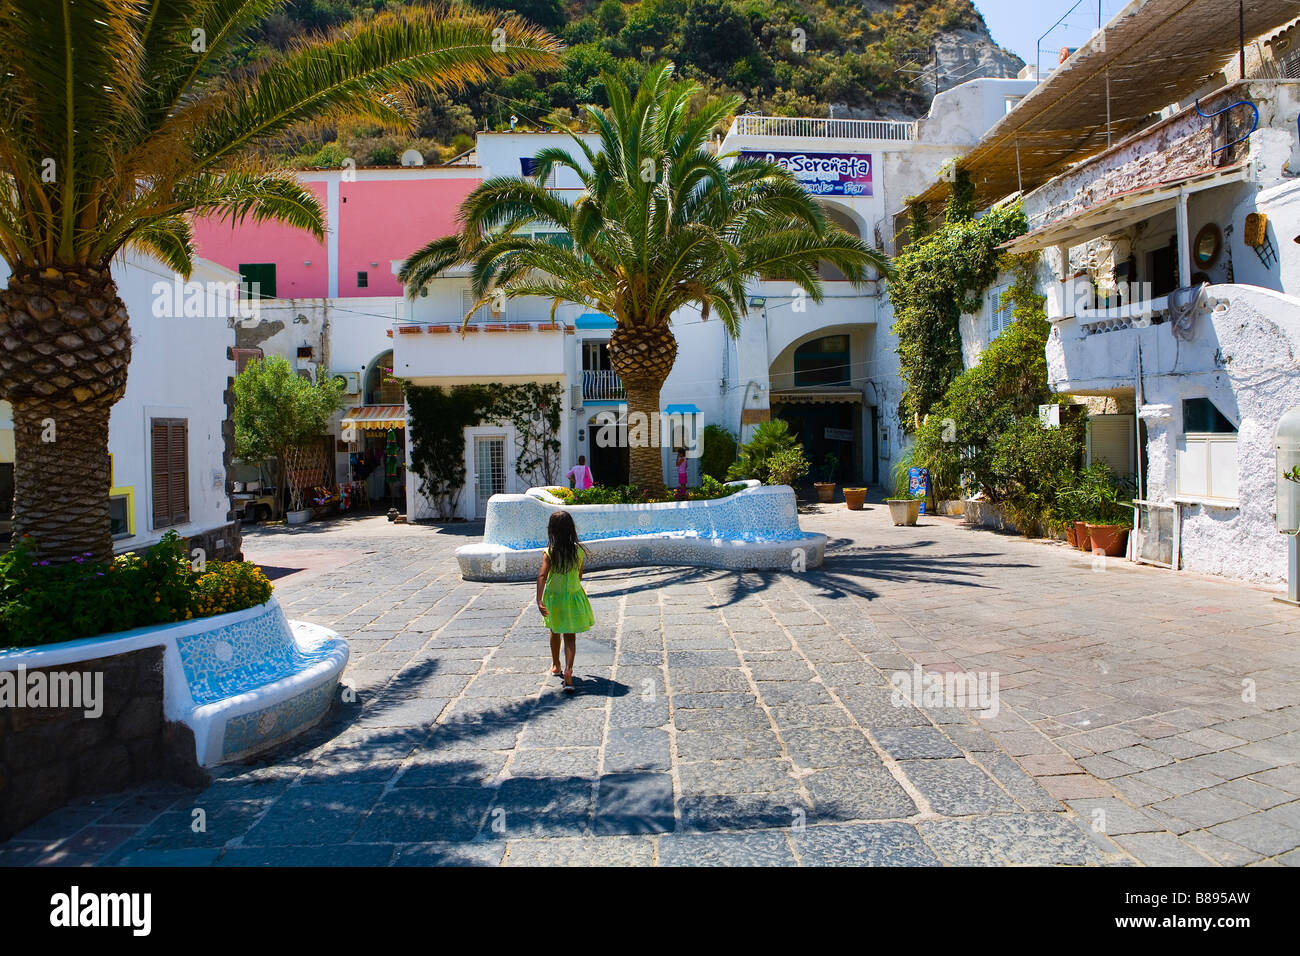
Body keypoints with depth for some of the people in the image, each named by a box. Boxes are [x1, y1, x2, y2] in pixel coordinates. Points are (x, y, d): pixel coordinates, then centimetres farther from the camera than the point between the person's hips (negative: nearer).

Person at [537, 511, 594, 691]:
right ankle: (568, 669, -15)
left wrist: (539, 600, -33)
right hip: (574, 597, 0)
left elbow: (542, 576, -28)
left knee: (555, 632, 22)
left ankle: (556, 665, 40)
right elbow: (579, 575, 3)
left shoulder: (549, 553, -16)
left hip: (553, 597, 0)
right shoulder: (578, 551, -9)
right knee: (570, 637, 5)